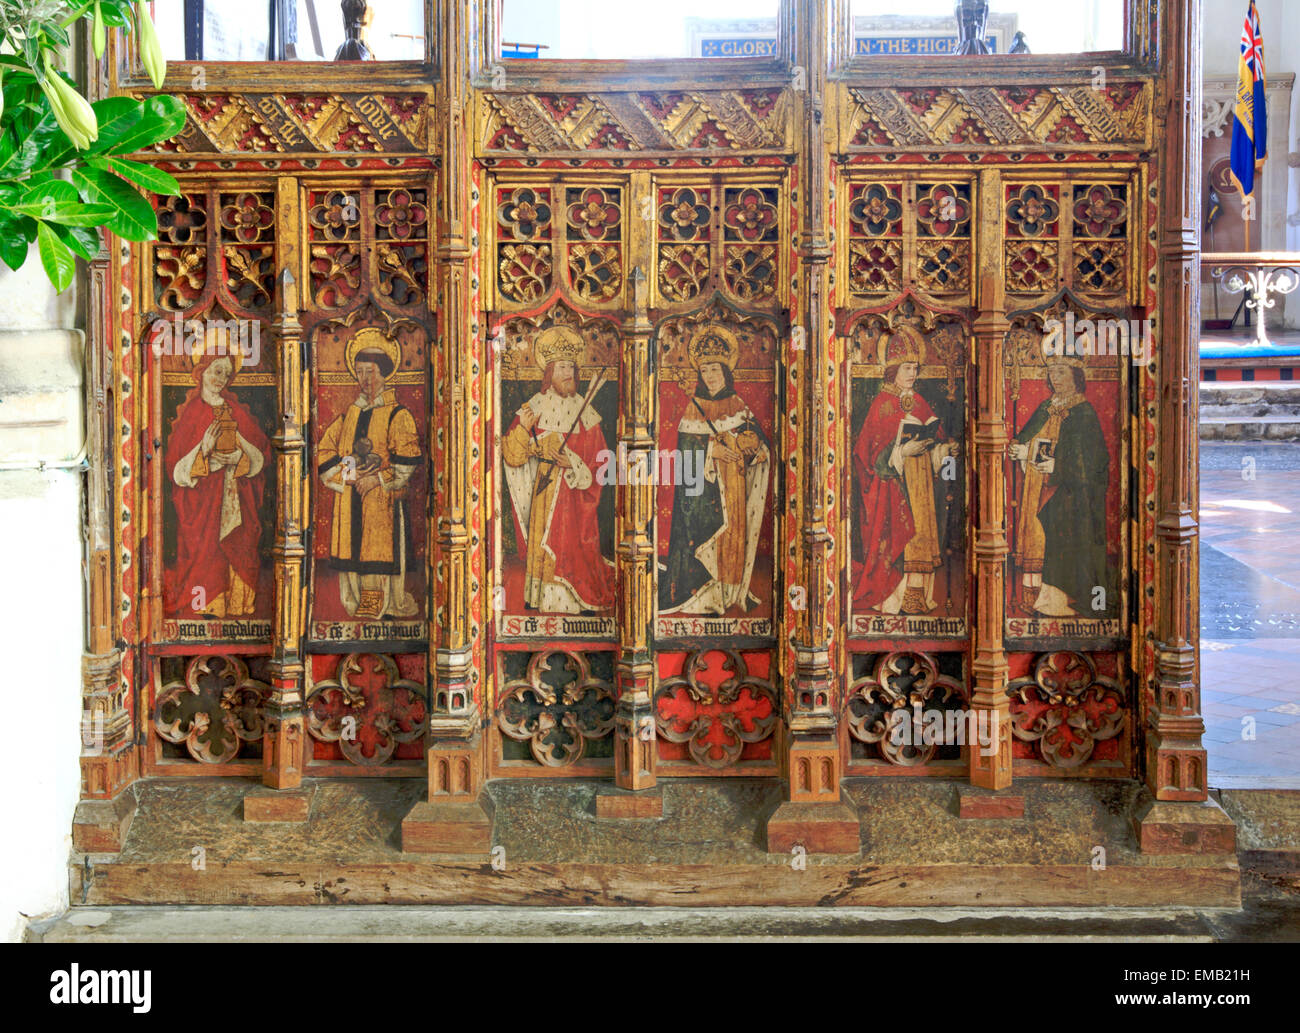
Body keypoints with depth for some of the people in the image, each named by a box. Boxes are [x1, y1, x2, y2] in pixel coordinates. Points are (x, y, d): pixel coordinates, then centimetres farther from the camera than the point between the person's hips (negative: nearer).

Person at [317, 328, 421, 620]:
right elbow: (324, 452, 13)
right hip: (349, 504, 5)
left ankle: (386, 612, -3)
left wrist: (377, 479, -14)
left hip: (384, 503, -5)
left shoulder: (398, 415, 0)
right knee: (352, 562, 2)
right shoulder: (348, 415, 17)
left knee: (382, 561, -9)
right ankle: (358, 610, 8)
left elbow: (408, 461, -10)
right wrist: (346, 477, -3)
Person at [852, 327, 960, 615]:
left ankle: (916, 595, 7)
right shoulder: (883, 403, -6)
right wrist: (903, 450, -23)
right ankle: (893, 598, -5)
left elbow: (934, 439, 16)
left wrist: (947, 448, -4)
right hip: (893, 480, -7)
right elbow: (873, 448, -12)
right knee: (896, 533, -9)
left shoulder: (919, 402, 14)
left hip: (919, 477, 7)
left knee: (920, 531, 4)